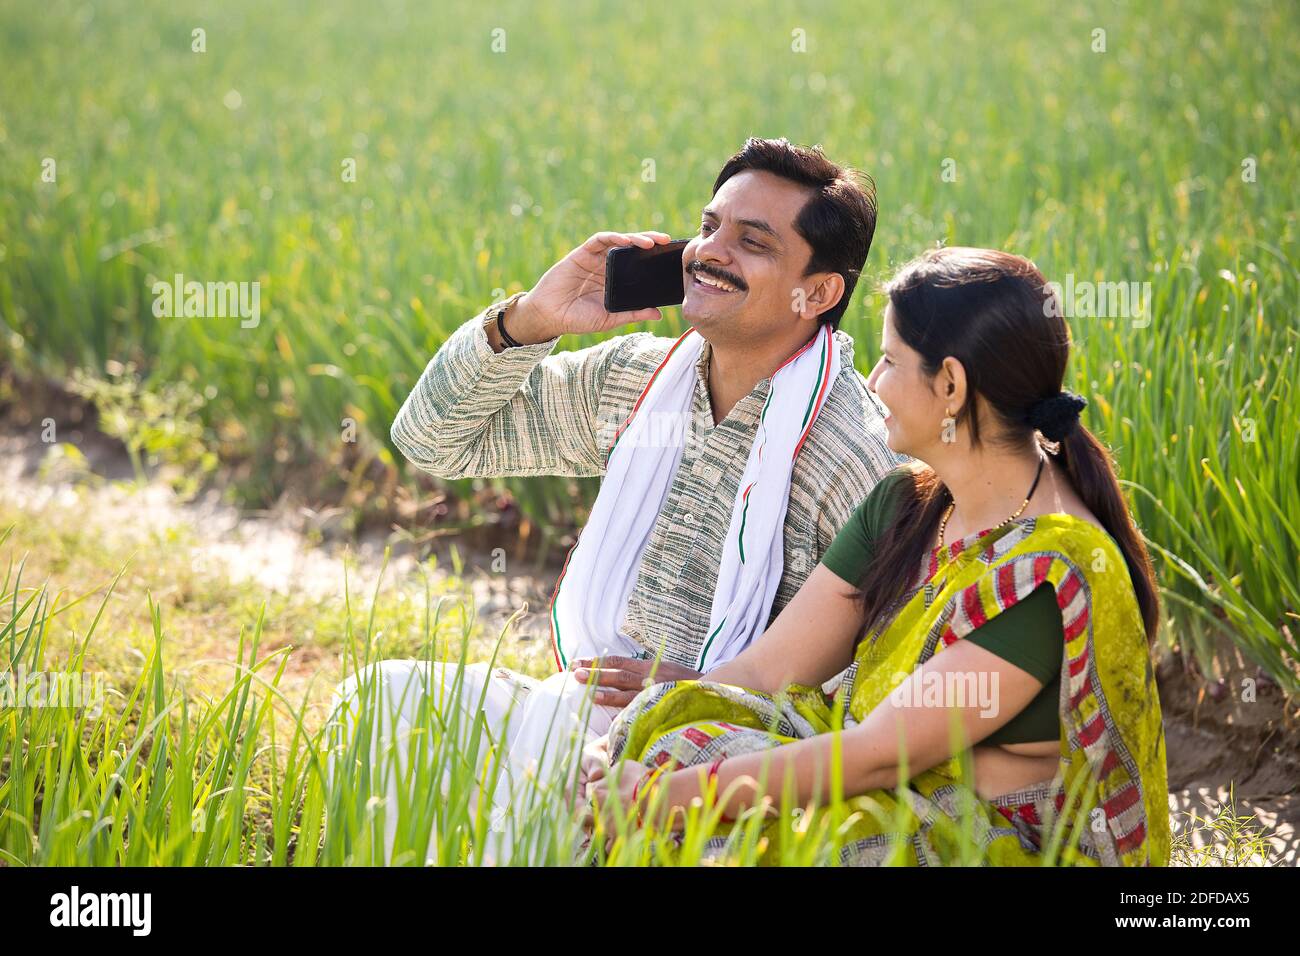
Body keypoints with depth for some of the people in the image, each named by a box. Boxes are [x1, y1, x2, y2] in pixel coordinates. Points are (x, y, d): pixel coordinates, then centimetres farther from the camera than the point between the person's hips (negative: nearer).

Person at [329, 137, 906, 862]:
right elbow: (436, 441, 12)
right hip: (581, 707, 7)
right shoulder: (637, 377, 6)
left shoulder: (856, 453, -15)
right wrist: (529, 319, -4)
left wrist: (707, 693, -21)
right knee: (377, 694, -6)